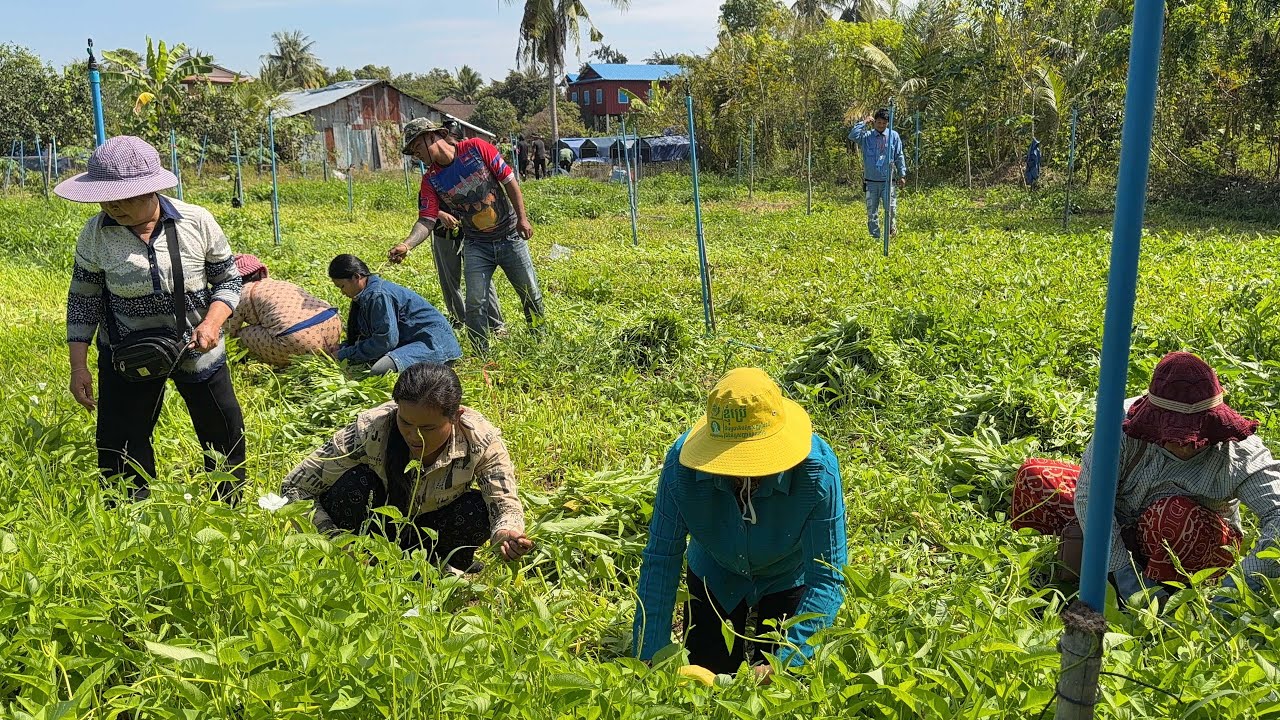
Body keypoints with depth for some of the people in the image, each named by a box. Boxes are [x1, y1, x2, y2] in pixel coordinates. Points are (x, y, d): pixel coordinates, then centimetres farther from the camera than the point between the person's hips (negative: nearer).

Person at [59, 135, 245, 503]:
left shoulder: (197, 222, -15)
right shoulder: (95, 234, -12)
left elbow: (228, 279, -4)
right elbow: (82, 300, -1)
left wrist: (212, 322, -22)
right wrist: (79, 365, -3)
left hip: (197, 350, 0)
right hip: (126, 358, 1)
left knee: (225, 434, 11)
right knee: (118, 447, 7)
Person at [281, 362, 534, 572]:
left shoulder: (480, 439, -27)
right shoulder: (369, 431, -31)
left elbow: (505, 504, -28)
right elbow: (294, 487, -24)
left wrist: (507, 535, -53)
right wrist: (332, 536, -38)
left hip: (428, 538, 1)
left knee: (477, 510, -30)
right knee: (356, 482, -32)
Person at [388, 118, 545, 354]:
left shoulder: (476, 148, -12)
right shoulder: (431, 180, -6)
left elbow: (509, 180, -8)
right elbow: (427, 220, -14)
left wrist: (522, 217, -11)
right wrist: (407, 245, -32)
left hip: (510, 237, -1)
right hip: (476, 245, 1)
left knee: (531, 295, 9)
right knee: (474, 304, -8)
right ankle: (482, 356, 8)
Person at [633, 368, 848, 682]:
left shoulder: (816, 469, -37)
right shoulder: (683, 460, -34)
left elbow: (825, 578, -33)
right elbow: (660, 562, -26)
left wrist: (787, 662, -42)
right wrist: (650, 661, -29)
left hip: (788, 581, -1)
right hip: (715, 575, 2)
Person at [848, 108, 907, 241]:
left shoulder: (893, 136, 4)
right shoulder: (867, 136, 2)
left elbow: (899, 157, 7)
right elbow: (852, 136, -16)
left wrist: (902, 175, 3)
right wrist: (863, 123, -10)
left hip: (887, 180, -1)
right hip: (870, 181, 1)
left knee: (891, 207, -11)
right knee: (872, 211, 4)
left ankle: (892, 229, 16)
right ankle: (875, 237, 12)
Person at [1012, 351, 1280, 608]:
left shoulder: (1240, 453, -28)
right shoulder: (1123, 423, -25)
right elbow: (1089, 496, -27)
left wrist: (1245, 581, -48)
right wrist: (1123, 569, -31)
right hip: (1119, 533, 2)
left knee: (1176, 514, -39)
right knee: (1033, 475, -14)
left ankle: (1162, 588, -13)